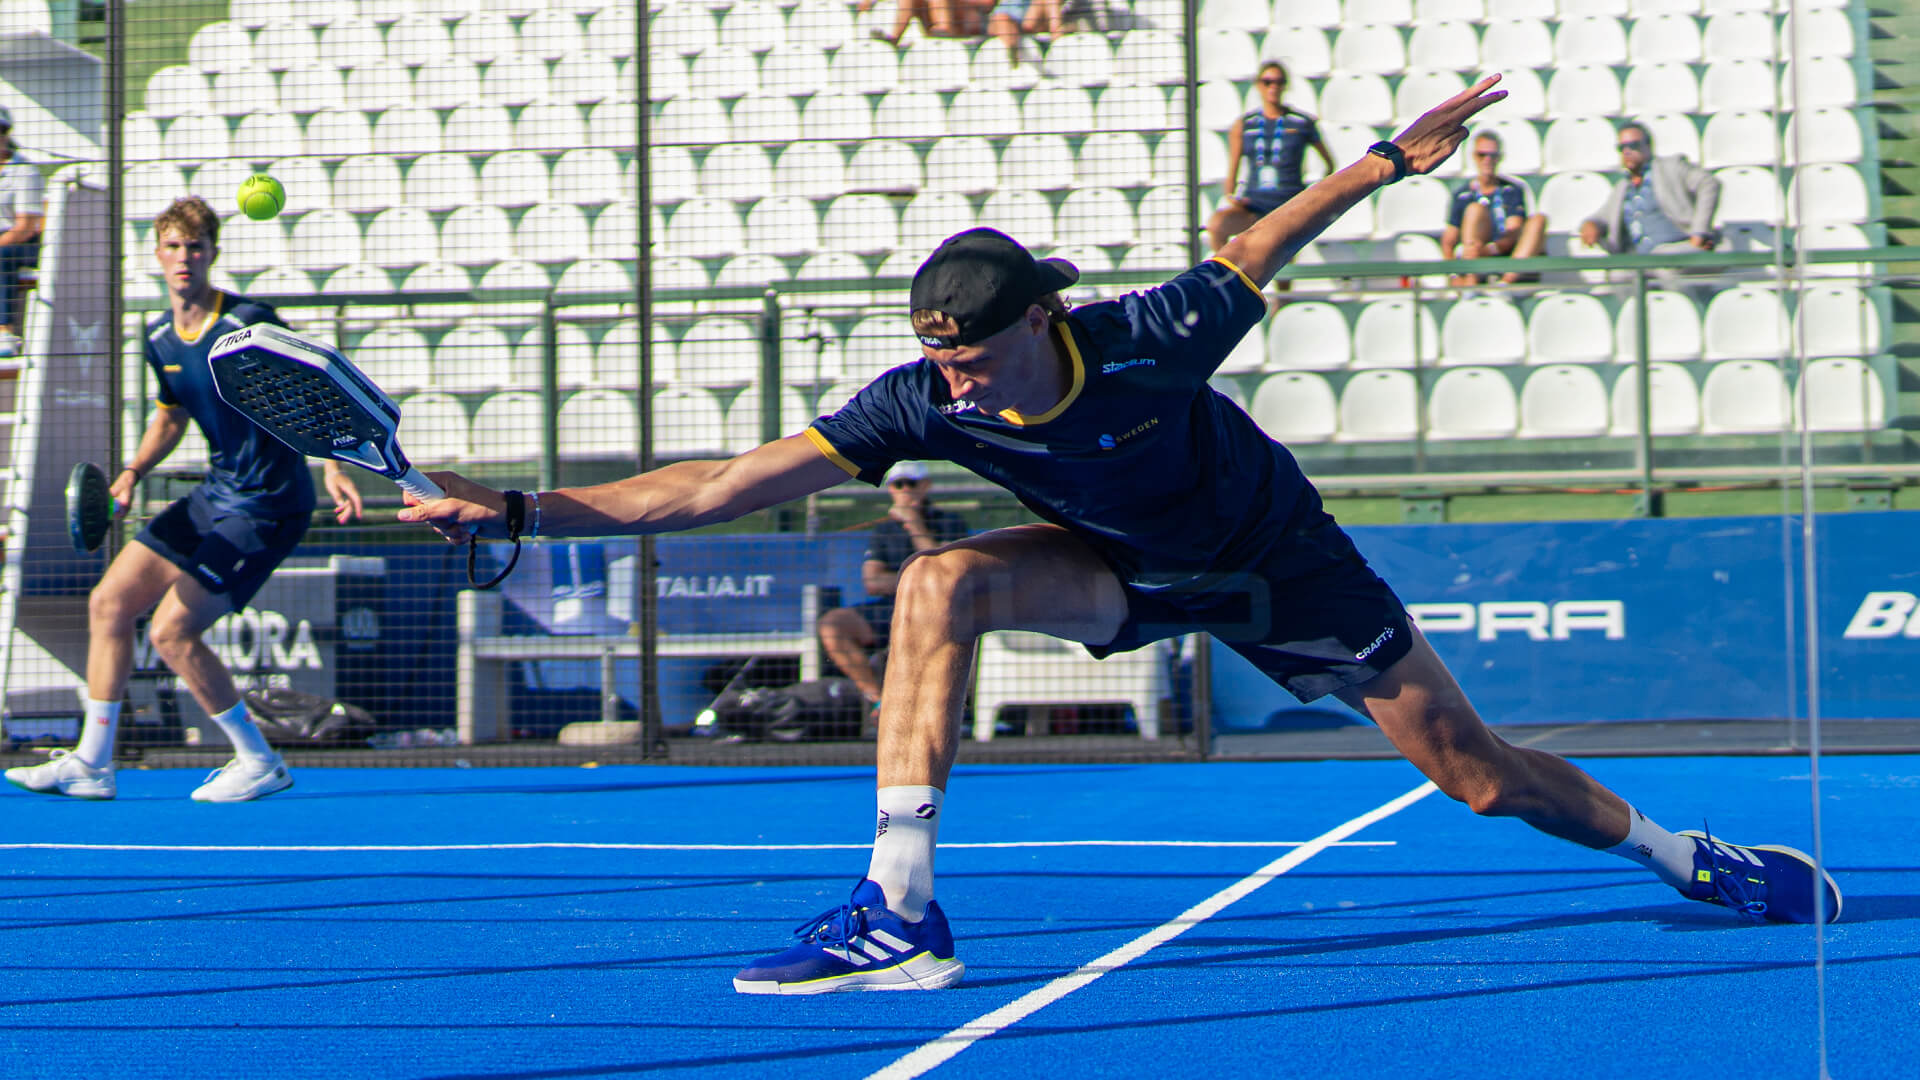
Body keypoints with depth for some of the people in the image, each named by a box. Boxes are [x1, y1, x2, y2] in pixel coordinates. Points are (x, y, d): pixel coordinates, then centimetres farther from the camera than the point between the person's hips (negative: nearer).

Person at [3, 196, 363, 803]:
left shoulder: (248, 322, -17)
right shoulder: (159, 336, 7)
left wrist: (335, 468, -28)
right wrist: (133, 472, 6)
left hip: (268, 507, -8)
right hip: (216, 495, 8)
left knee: (171, 630, -14)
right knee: (110, 603, 5)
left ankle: (260, 764, 0)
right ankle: (91, 765, 13)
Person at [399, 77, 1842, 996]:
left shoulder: (1153, 338, -31)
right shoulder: (926, 404, -25)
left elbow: (1258, 249, -10)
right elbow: (734, 483, -29)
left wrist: (1393, 157, -5)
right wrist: (528, 509, -36)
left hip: (1278, 561, -2)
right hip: (1127, 571, 2)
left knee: (1484, 774, -1)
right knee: (939, 585, -27)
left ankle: (1676, 850, 29)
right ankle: (900, 914, -28)